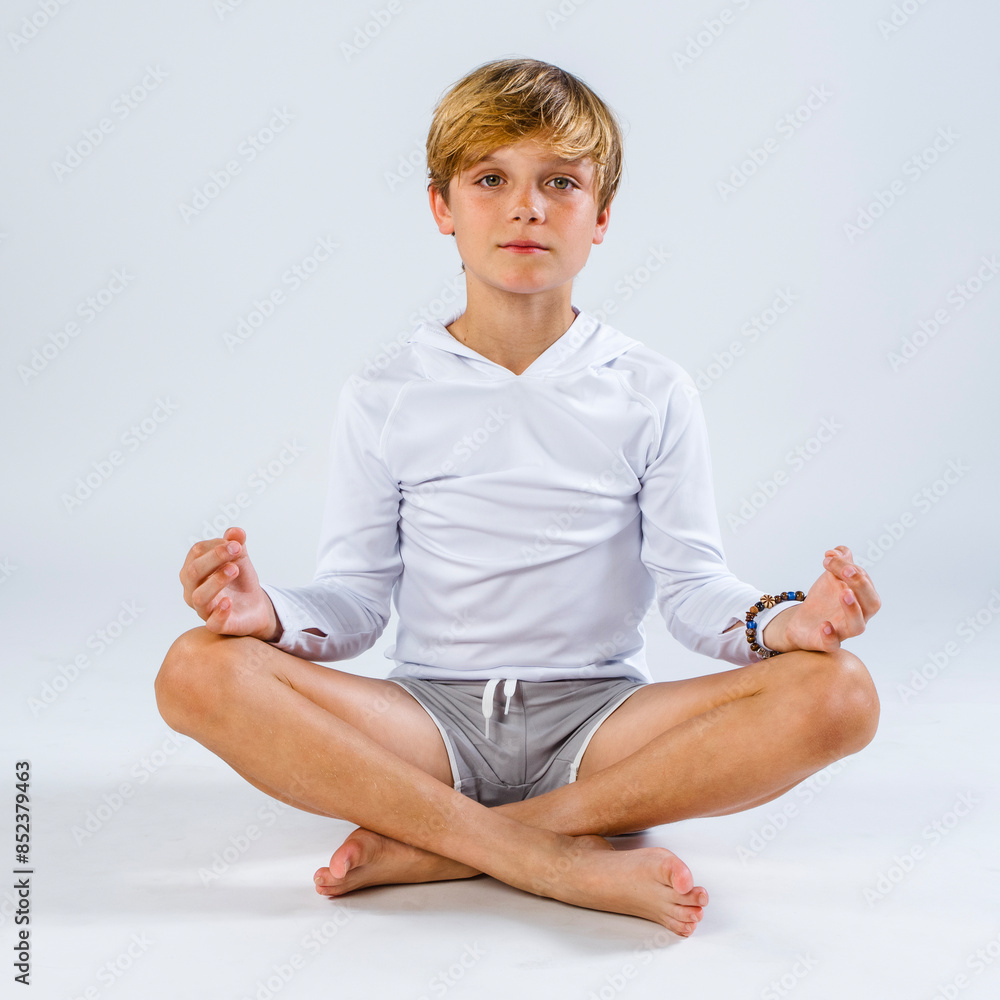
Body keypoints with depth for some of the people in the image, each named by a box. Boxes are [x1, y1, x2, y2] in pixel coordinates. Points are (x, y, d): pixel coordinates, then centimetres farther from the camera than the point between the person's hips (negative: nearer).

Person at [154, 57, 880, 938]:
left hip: (598, 714, 1)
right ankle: (553, 861, -27)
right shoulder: (383, 401, 5)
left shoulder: (653, 393, 5)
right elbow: (358, 596, 3)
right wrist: (269, 613, -18)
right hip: (431, 717, 0)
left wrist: (780, 621, -19)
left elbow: (692, 583, 2)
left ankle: (438, 847, -24)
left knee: (836, 691, -24)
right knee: (200, 672, -24)